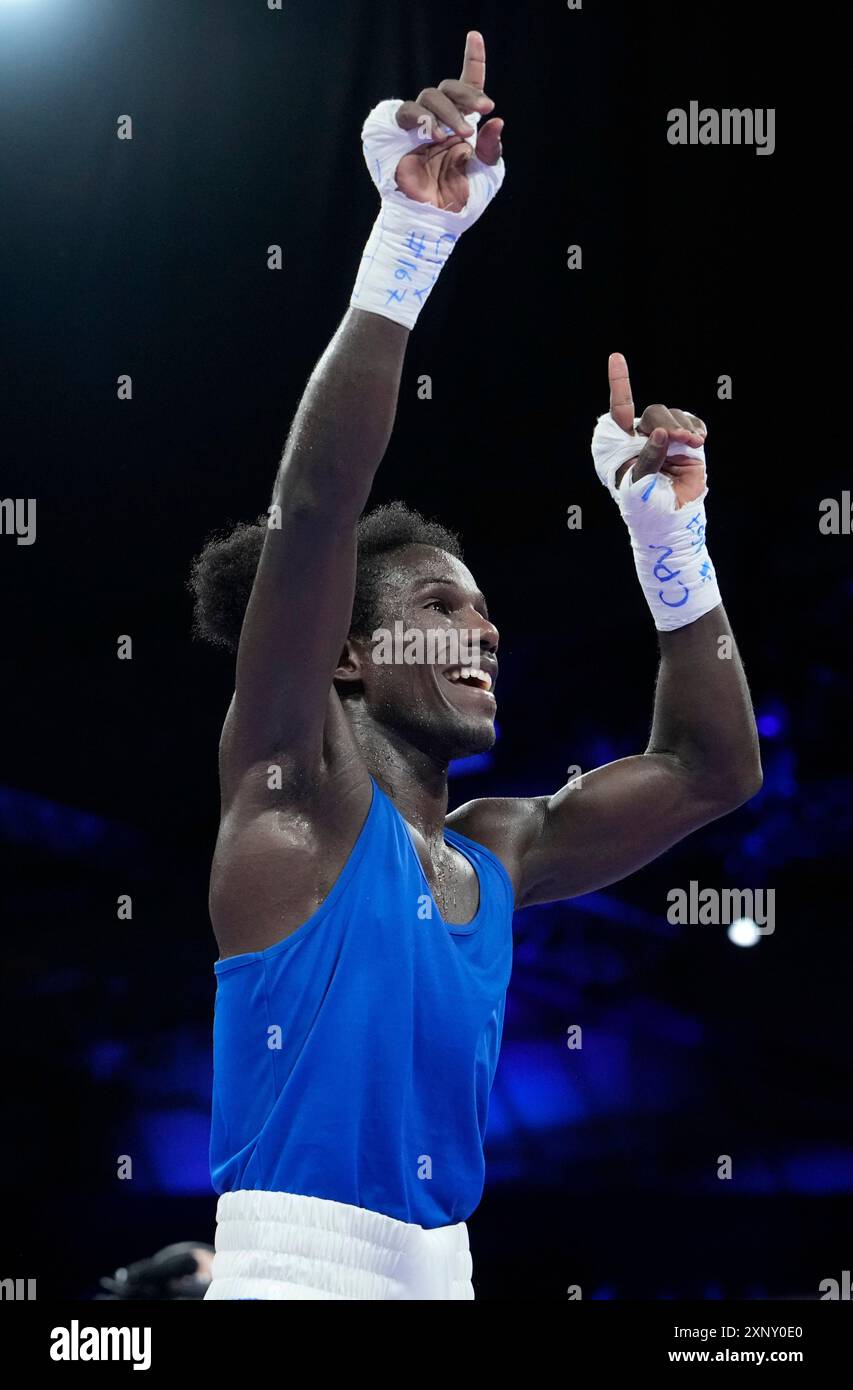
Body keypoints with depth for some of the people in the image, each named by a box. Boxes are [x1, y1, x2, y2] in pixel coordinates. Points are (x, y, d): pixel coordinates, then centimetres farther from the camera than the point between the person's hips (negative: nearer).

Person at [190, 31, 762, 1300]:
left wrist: (665, 528, 16)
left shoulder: (496, 854, 14)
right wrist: (410, 240, -18)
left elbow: (712, 766, 21)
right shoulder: (296, 793, -4)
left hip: (440, 1273, 7)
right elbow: (315, 503, -15)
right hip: (293, 1268, -7)